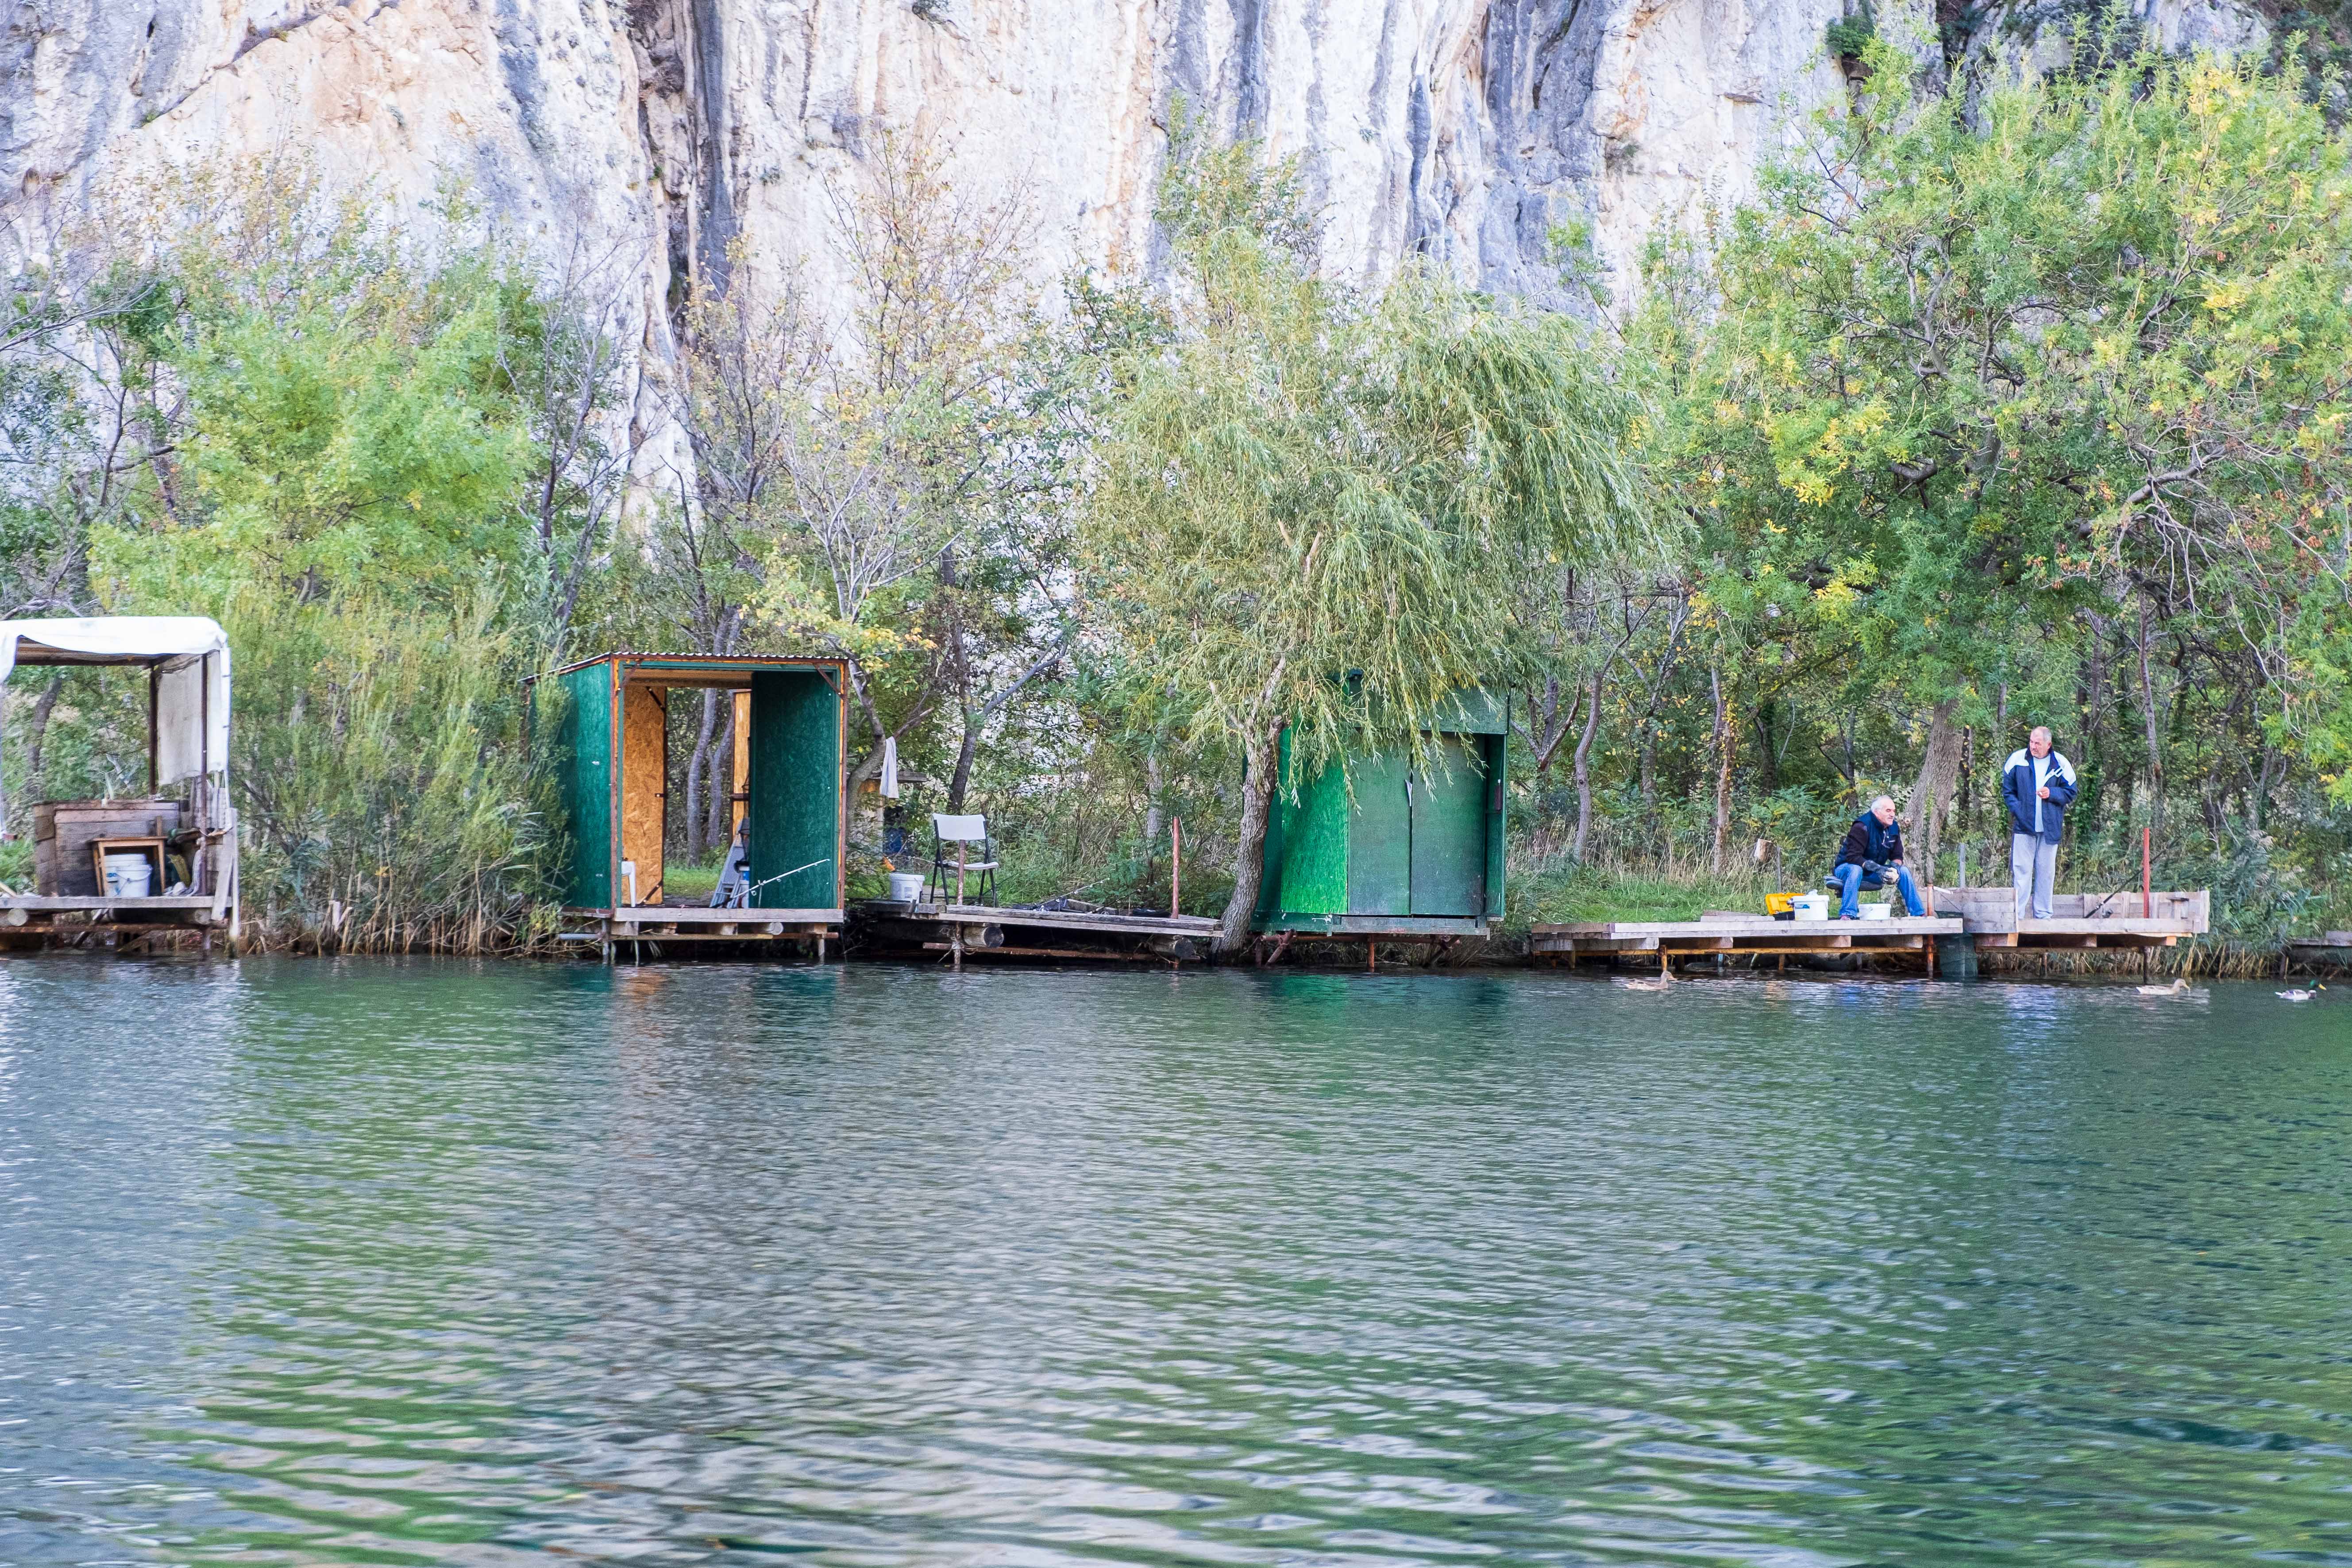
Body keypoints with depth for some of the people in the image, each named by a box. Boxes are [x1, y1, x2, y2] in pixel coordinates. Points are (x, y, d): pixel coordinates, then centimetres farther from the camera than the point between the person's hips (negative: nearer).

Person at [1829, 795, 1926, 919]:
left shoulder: (1894, 828, -1)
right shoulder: (1862, 827, -23)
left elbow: (1897, 856, 3)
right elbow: (1853, 857, -30)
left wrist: (1894, 867, -23)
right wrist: (1876, 868, -39)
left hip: (1875, 871, 6)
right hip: (1848, 867, -6)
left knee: (1904, 870, -11)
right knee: (1856, 869, -41)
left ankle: (1918, 913, -6)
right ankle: (1848, 914, -48)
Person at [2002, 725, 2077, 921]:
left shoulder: (2061, 764, 0)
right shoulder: (2017, 759, -1)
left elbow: (2071, 792, 7)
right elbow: (2007, 789, 7)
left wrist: (2052, 794, -11)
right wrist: (2017, 809, -5)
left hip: (2050, 828, 1)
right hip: (2023, 825, -1)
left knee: (2046, 872, 7)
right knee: (2021, 871, -4)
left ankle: (2042, 915, 15)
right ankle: (2017, 915, -2)